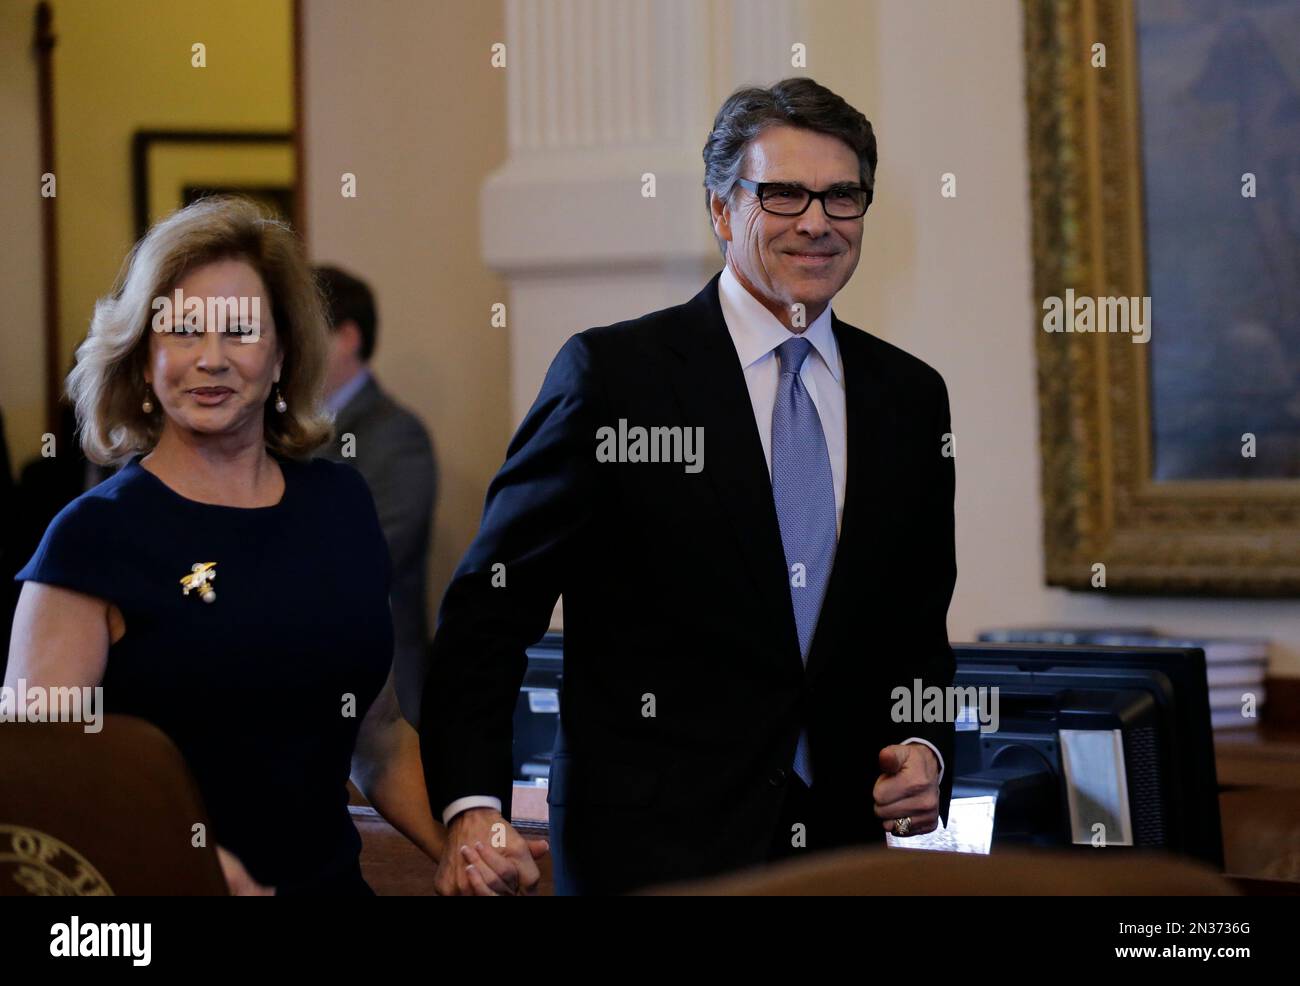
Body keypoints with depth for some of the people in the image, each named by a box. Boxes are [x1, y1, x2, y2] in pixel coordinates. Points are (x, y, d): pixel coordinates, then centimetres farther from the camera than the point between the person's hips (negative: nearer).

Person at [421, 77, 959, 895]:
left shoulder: (910, 397, 9)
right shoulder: (611, 373, -5)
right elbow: (489, 608, -7)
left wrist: (924, 748, -1)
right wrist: (473, 807, -18)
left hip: (842, 844, 4)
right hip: (647, 849, -4)